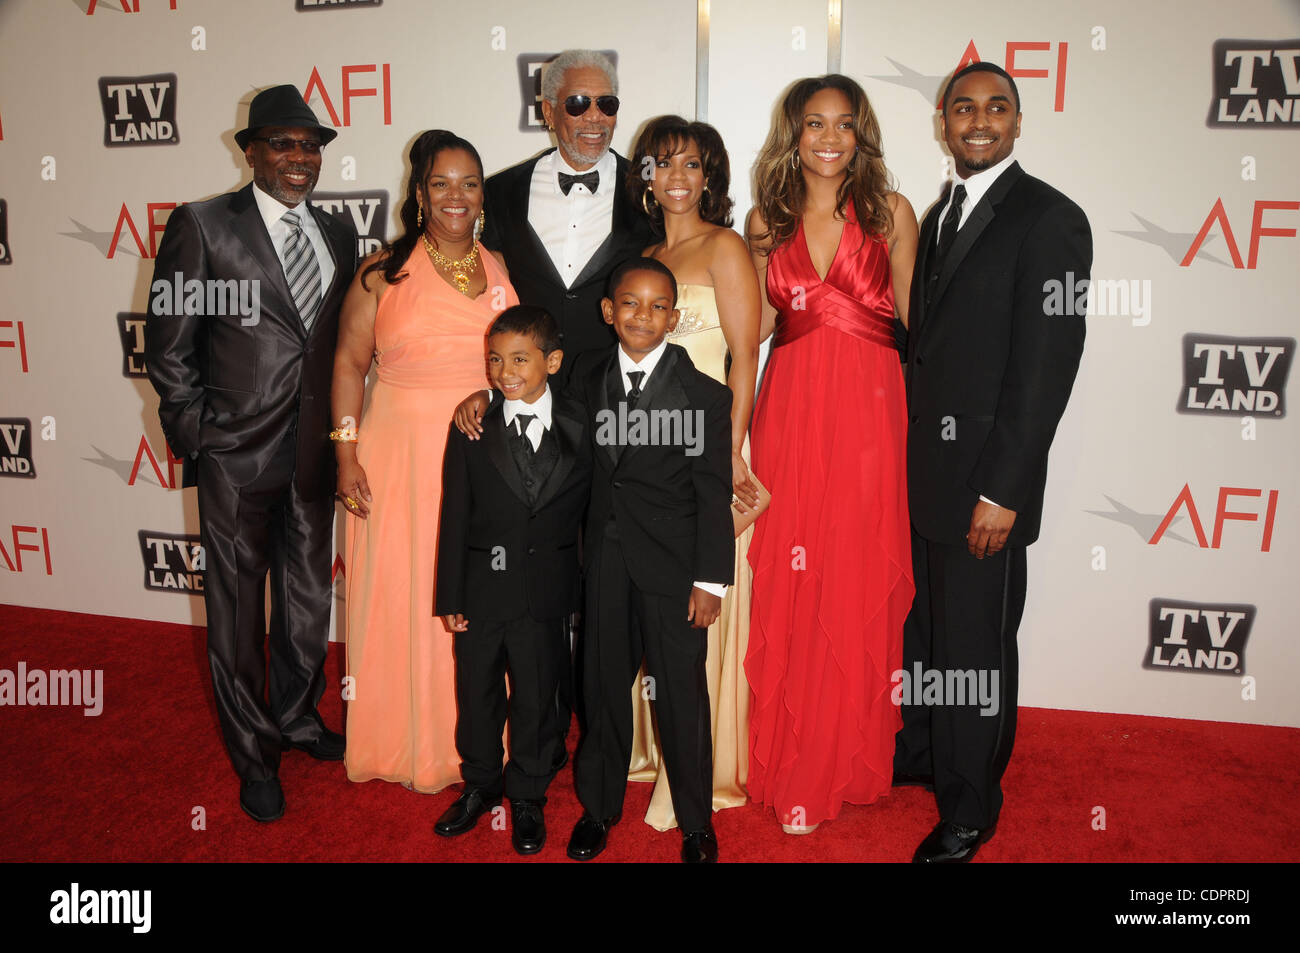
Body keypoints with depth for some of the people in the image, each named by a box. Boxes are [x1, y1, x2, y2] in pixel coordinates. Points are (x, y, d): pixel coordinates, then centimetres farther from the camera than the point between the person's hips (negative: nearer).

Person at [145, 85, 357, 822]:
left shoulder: (339, 235, 10)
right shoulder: (202, 226, -4)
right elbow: (168, 343, -4)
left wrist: (340, 428, 5)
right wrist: (197, 432, -8)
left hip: (314, 453, 5)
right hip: (236, 455, -4)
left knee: (310, 596, 17)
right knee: (238, 607, 8)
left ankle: (298, 716, 39)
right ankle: (255, 753, 25)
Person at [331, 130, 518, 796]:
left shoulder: (504, 271, 8)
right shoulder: (384, 272, 1)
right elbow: (349, 363, 2)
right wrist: (347, 454, -5)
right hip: (401, 458, -2)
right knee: (401, 596, 5)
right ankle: (403, 744, 24)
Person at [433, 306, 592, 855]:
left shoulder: (579, 427, -3)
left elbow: (587, 508, 1)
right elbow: (454, 517, -2)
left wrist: (585, 585, -1)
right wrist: (450, 596, -3)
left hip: (547, 591, -1)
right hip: (482, 589, 1)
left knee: (537, 698, 12)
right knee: (477, 694, 16)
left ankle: (527, 798, 33)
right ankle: (480, 785, 39)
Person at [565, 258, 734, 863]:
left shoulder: (704, 395, -7)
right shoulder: (586, 378, 6)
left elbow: (714, 495, -7)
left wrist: (710, 580, -9)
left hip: (672, 564, -3)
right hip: (605, 560, 4)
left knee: (681, 692, 4)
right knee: (603, 683, 13)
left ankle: (696, 822, 25)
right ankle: (599, 807, 34)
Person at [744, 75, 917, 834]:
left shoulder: (890, 212, 5)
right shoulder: (769, 221, 9)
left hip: (869, 410, -1)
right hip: (791, 410, 2)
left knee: (862, 581, 3)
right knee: (788, 586, 4)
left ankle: (853, 757, 22)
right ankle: (792, 764, 22)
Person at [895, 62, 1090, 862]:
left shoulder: (1049, 218, -11)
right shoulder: (944, 212, 13)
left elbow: (1046, 366, -16)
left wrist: (1001, 492, -18)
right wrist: (909, 456, 9)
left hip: (983, 480, -7)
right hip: (924, 468, 7)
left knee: (976, 647, 6)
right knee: (926, 626, 20)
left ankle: (969, 810, 25)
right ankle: (922, 750, 42)